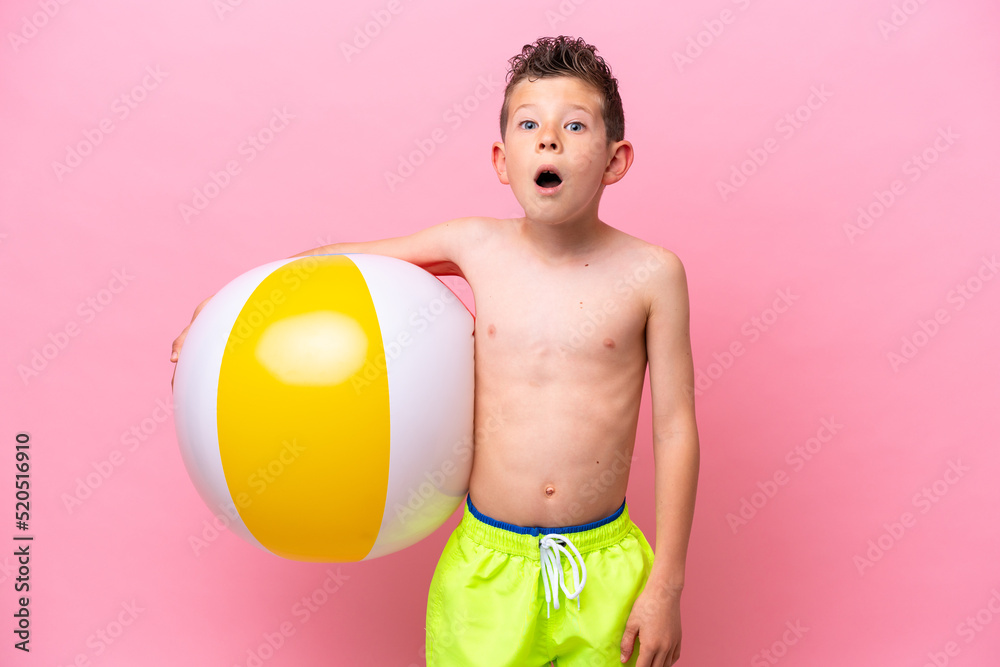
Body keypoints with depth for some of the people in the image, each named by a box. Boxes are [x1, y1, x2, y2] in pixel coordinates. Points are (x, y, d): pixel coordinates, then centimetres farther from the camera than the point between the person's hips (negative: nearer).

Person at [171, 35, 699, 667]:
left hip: (603, 570, 0)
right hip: (487, 564, 1)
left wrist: (666, 584, -4)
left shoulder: (650, 273, -10)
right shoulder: (476, 247, -6)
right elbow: (340, 258, 9)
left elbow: (675, 429, -5)